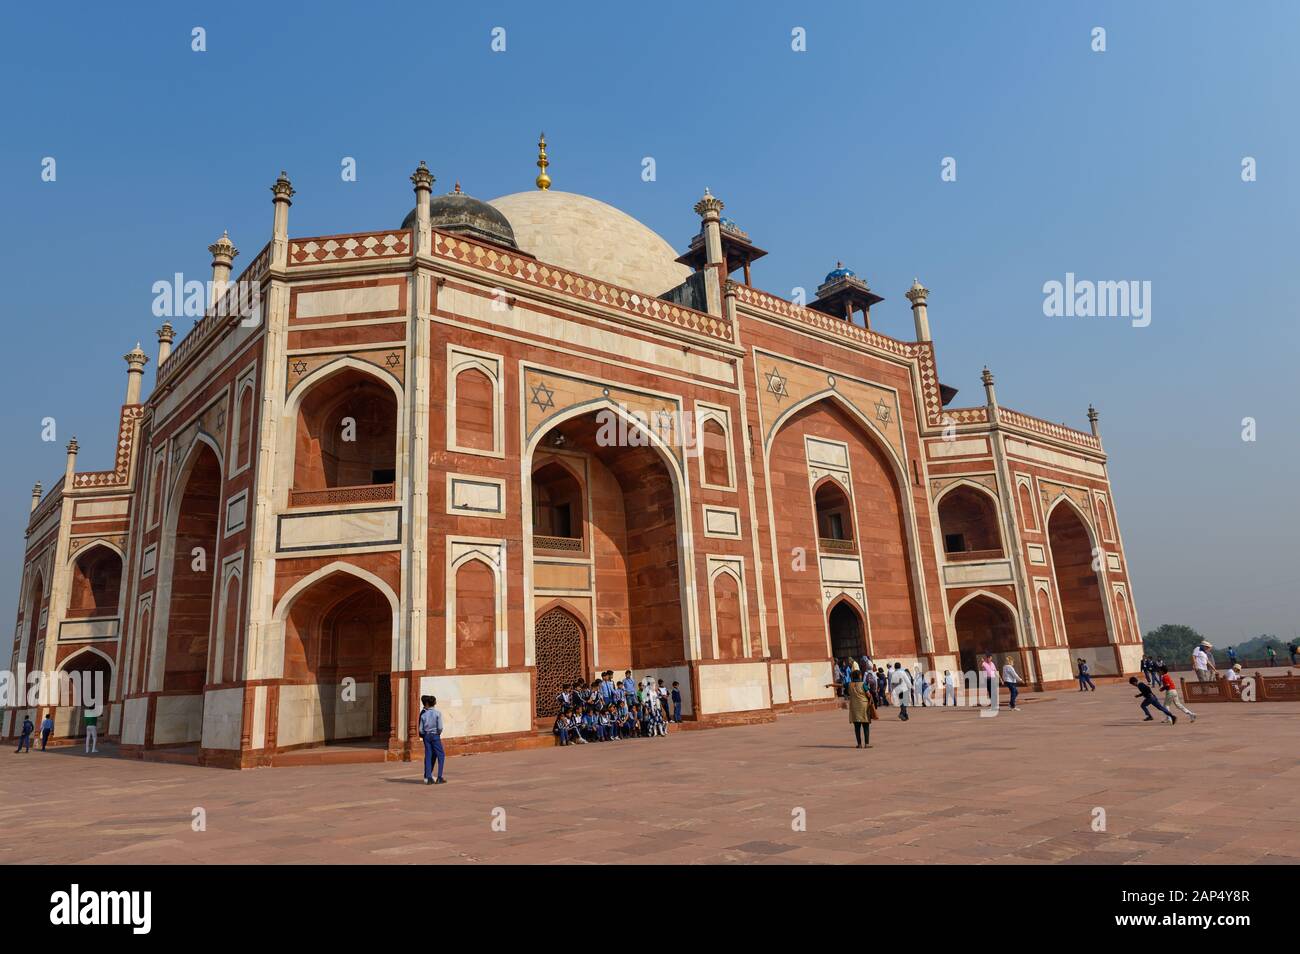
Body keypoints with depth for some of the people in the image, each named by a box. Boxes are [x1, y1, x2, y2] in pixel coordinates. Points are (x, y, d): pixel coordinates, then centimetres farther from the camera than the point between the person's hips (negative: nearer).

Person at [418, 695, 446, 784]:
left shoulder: (423, 714, 2)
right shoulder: (437, 713, -8)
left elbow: (421, 729, 0)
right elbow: (440, 727, -13)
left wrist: (423, 736, 16)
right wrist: (438, 734, 6)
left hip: (426, 736, 4)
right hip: (435, 736, -4)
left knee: (428, 756, 7)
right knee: (441, 755, 5)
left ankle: (428, 777, 5)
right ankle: (439, 777, 1)